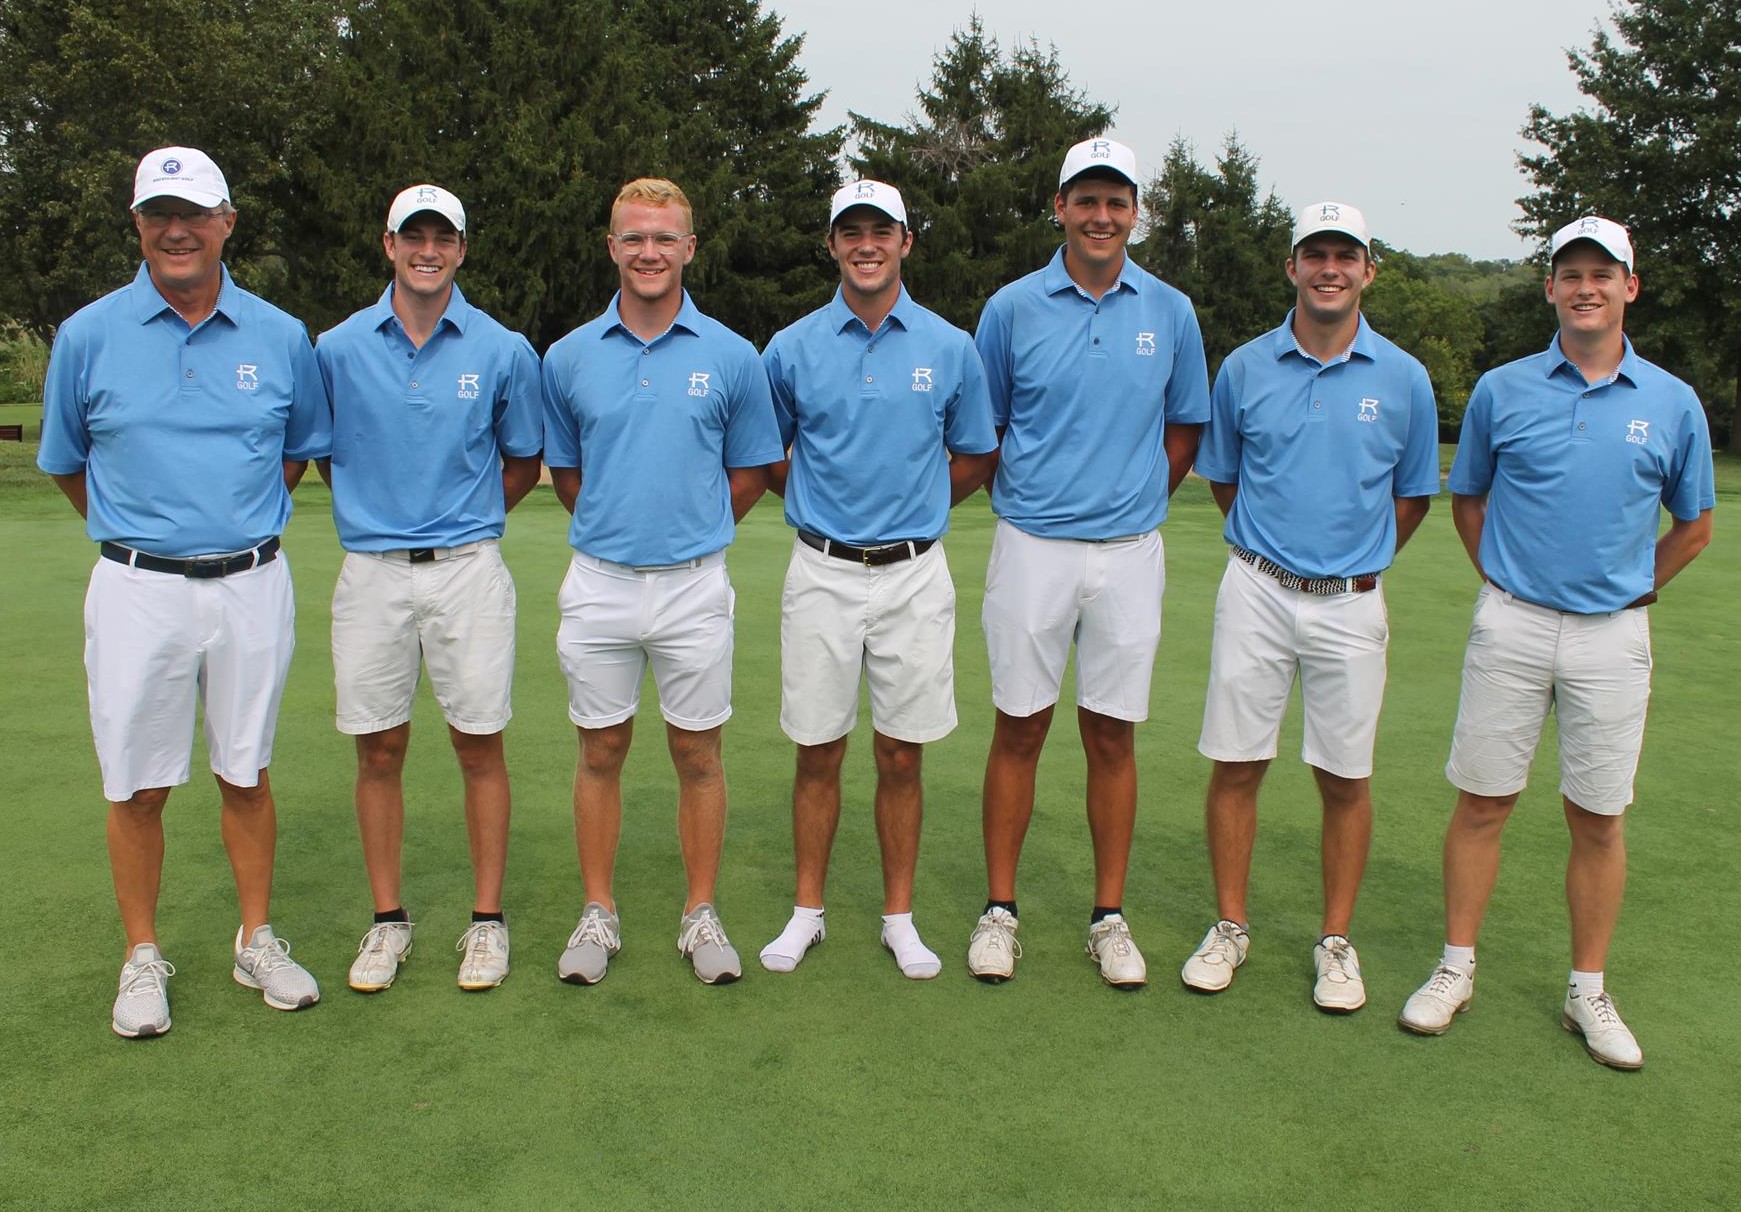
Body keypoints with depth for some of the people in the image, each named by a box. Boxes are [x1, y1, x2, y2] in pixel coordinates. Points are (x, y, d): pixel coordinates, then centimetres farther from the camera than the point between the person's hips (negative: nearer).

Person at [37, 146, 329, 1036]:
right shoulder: (87, 336, 0)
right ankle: (142, 959, 22)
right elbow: (65, 464, 12)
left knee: (246, 774, 11)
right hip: (138, 589, -1)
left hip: (253, 586, 1)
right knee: (137, 785, 6)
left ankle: (257, 941, 25)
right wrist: (133, 534, 13)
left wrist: (244, 524, 12)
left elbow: (300, 450, 17)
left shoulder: (280, 337, 2)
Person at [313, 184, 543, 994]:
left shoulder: (503, 351, 1)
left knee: (479, 746, 4)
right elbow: (322, 455, 15)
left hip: (468, 569, -1)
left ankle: (487, 920, 16)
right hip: (371, 572, 1)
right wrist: (372, 513, 8)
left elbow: (523, 462, 11)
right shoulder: (337, 348, 3)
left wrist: (465, 523, 6)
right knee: (378, 750, 7)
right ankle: (387, 920, 21)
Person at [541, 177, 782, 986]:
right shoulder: (569, 357, 3)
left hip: (694, 586, -1)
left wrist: (692, 531, 5)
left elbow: (750, 472, 8)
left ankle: (702, 914, 21)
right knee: (600, 752, 9)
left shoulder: (732, 357, -1)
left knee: (697, 754, 8)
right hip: (598, 584, 1)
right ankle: (598, 915, 23)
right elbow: (563, 469, 15)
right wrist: (612, 526, 9)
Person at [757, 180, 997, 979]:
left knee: (901, 756, 7)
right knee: (818, 753, 7)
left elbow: (975, 458, 12)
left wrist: (910, 509, 8)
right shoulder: (792, 348, 2)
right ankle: (807, 911, 22)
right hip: (822, 574, 0)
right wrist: (820, 504, 7)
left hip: (913, 575, 0)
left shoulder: (950, 348, 1)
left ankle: (899, 918, 21)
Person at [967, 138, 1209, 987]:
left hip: (1127, 554, 1)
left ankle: (1109, 917, 19)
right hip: (1031, 549, -1)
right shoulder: (1013, 307, 1)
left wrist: (1134, 502, 9)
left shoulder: (1170, 313, 4)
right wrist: (1021, 501, 5)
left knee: (1113, 735, 7)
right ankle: (1000, 908, 17)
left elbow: (1185, 431, 13)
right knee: (1019, 728, 5)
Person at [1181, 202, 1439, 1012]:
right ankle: (1230, 927, 19)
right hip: (1256, 593, 0)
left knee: (1345, 779, 6)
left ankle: (1336, 942, 21)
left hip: (1350, 604, 0)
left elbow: (1413, 494, 13)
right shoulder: (1245, 368, 2)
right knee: (1236, 764, 4)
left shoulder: (1404, 379, 1)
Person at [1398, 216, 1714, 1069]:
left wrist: (1631, 586, 8)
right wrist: (1504, 581, 8)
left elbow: (1693, 526, 15)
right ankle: (1456, 968, 17)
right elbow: (1468, 500, 14)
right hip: (1511, 624, 0)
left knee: (1599, 819, 7)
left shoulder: (1673, 403, 3)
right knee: (1482, 802, 4)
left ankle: (1589, 992, 21)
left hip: (1612, 636, 1)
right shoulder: (1501, 391, 2)